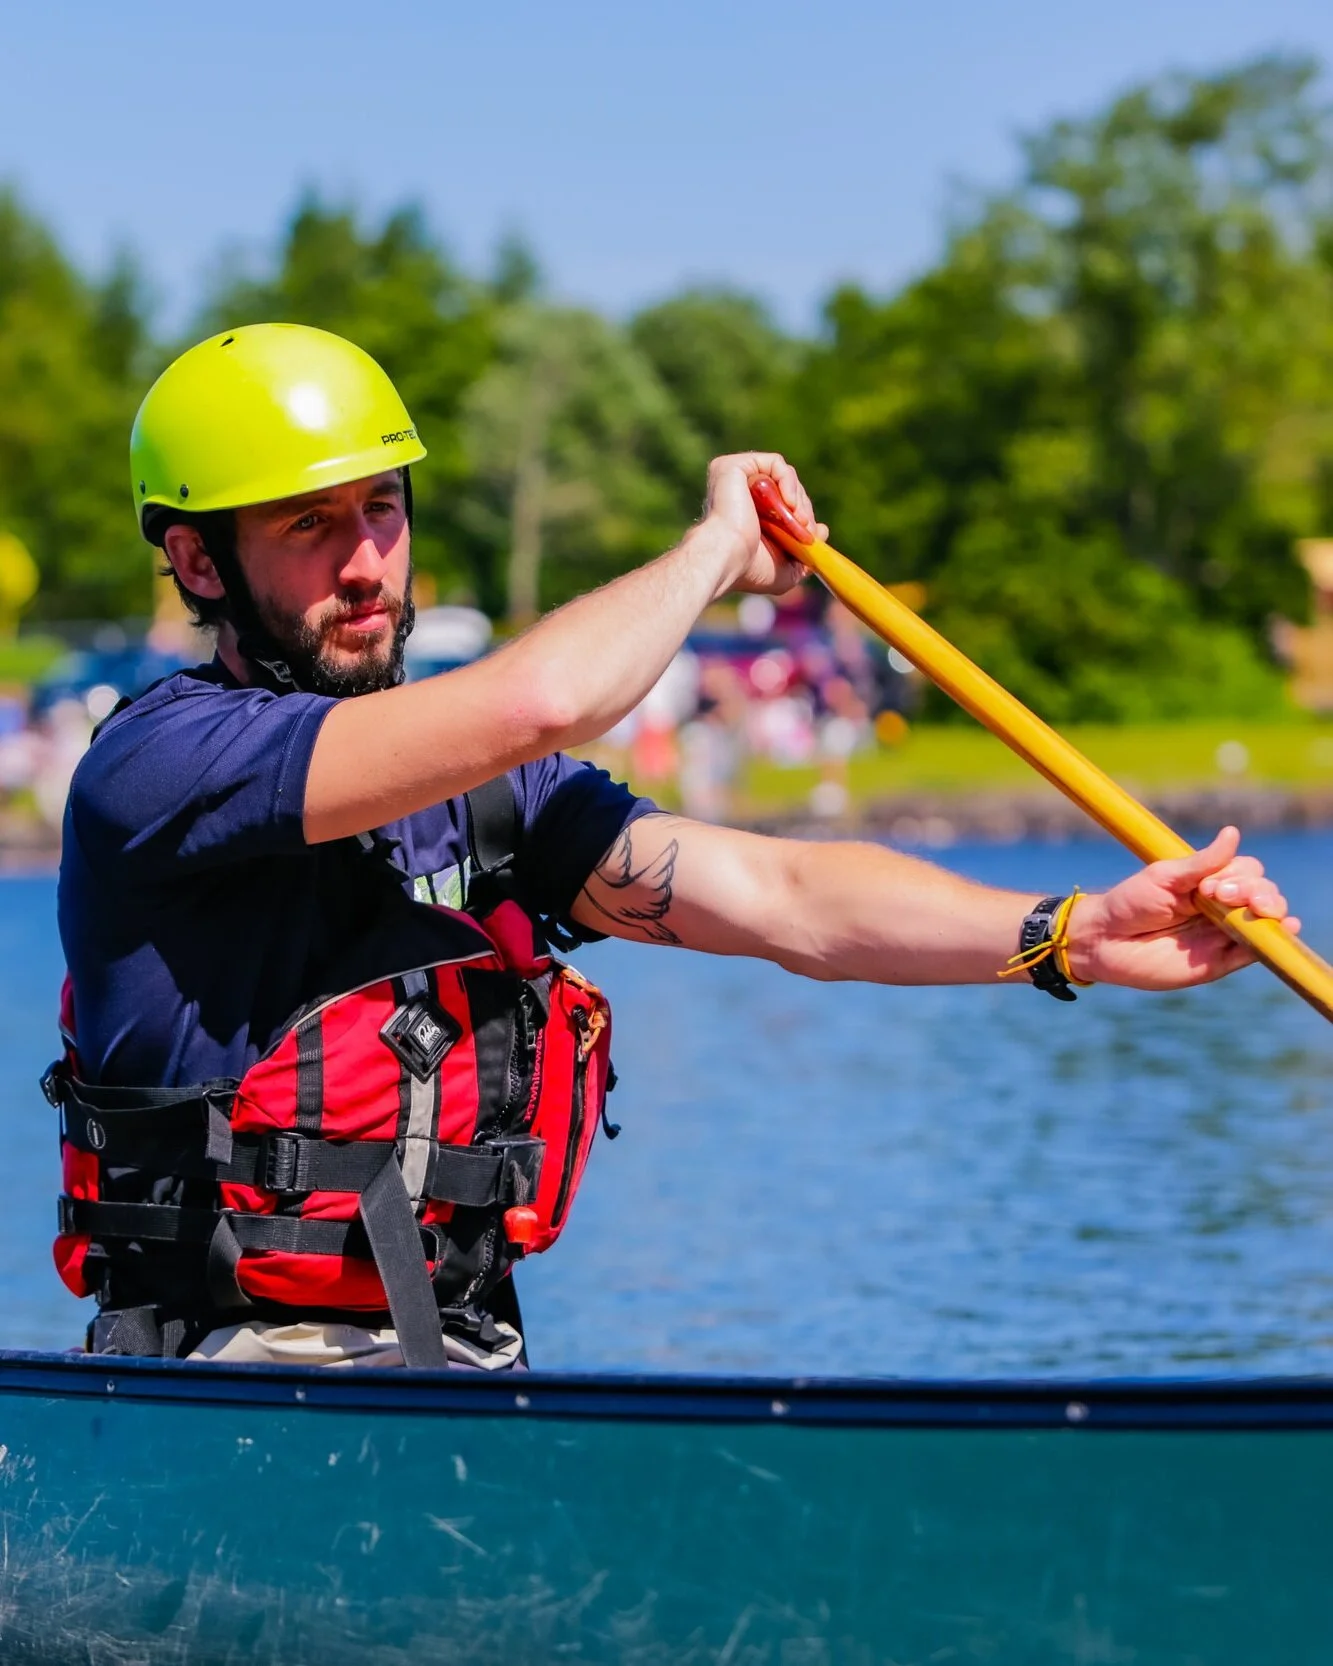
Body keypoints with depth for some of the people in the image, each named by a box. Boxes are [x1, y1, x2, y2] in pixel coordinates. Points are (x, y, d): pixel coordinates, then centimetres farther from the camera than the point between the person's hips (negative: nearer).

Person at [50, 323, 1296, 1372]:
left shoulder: (486, 787, 13)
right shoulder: (156, 763, -11)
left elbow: (776, 897, 0)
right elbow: (534, 702, -24)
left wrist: (1073, 936, -15)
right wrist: (715, 549, -6)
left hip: (467, 1377, 7)